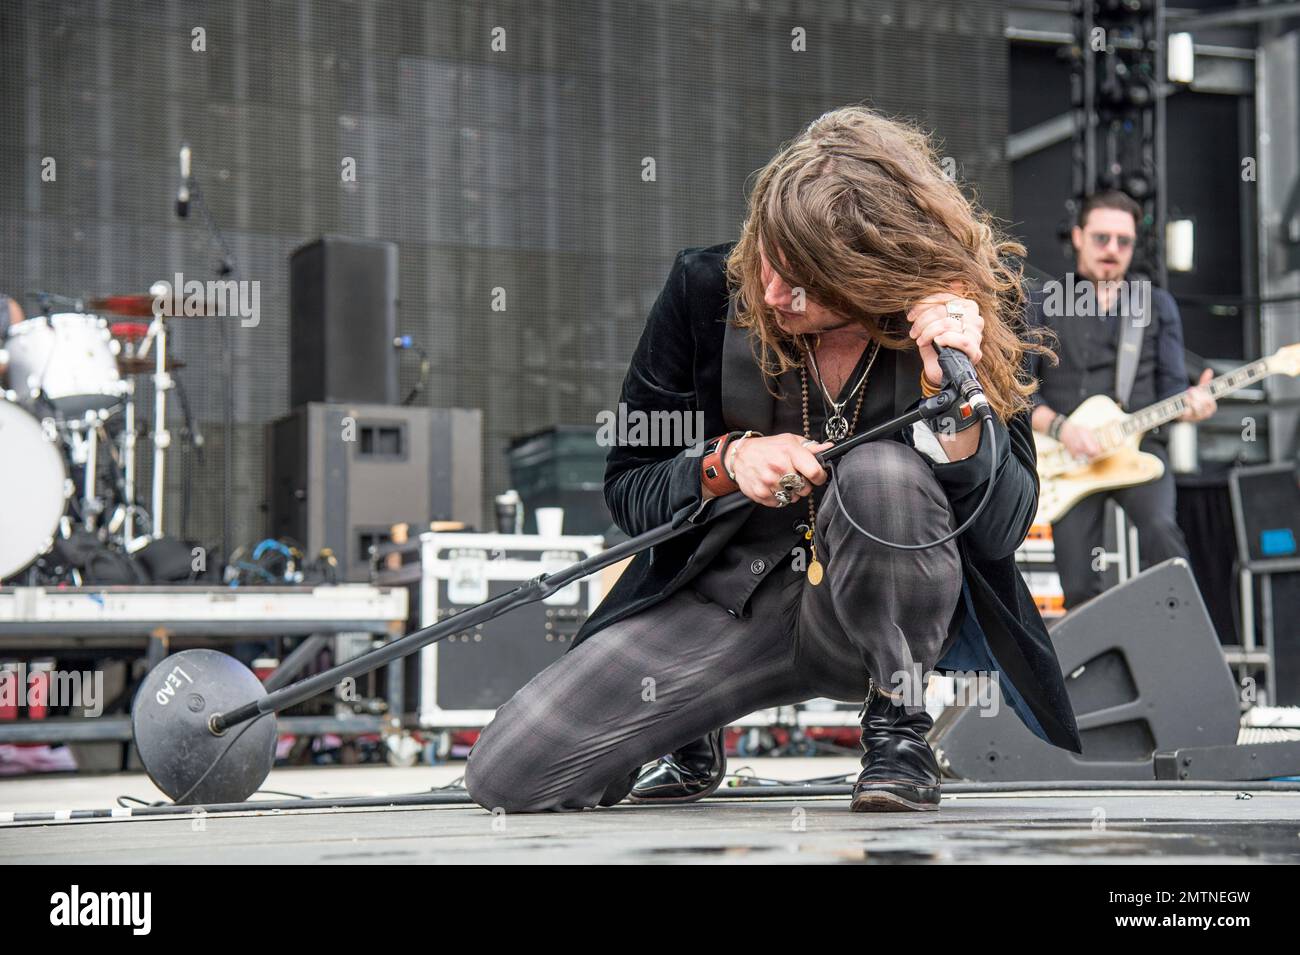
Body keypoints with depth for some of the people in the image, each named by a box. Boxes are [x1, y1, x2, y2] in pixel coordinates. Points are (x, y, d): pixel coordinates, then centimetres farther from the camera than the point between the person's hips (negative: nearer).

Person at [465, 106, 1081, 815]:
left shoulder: (972, 305, -13)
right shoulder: (708, 287, -10)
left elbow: (1000, 532, -15)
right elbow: (627, 485, -1)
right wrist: (728, 461, -22)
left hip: (900, 613, -2)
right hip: (729, 597, 2)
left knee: (882, 472, -37)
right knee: (505, 773, -13)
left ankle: (898, 727, -12)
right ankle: (696, 743, 20)